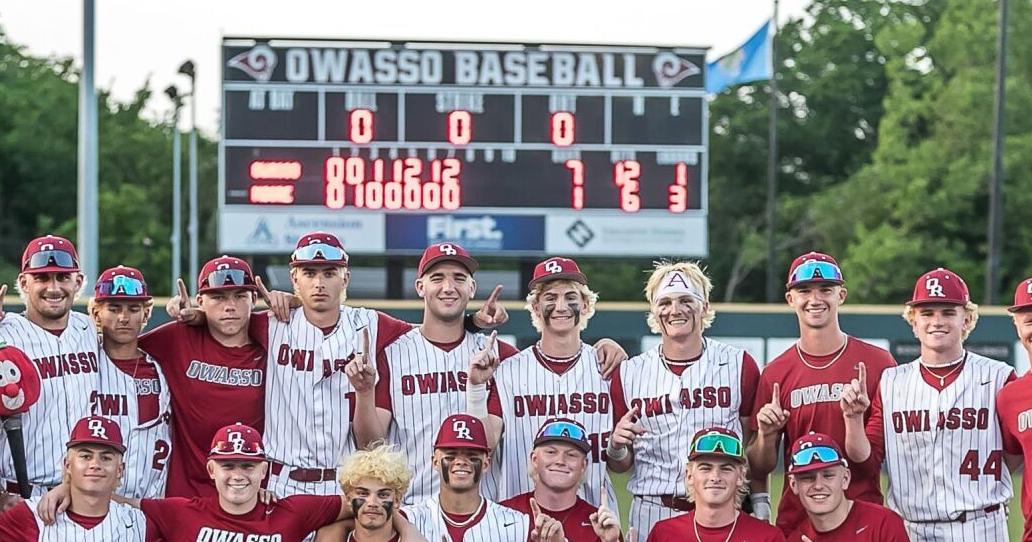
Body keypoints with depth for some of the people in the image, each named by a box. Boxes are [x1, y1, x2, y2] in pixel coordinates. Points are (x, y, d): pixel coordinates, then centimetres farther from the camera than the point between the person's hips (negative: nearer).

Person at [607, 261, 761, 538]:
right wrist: (617, 446, -9)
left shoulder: (739, 365, 4)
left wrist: (761, 504, 0)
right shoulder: (628, 374, 7)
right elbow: (620, 465, 12)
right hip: (652, 513, 1)